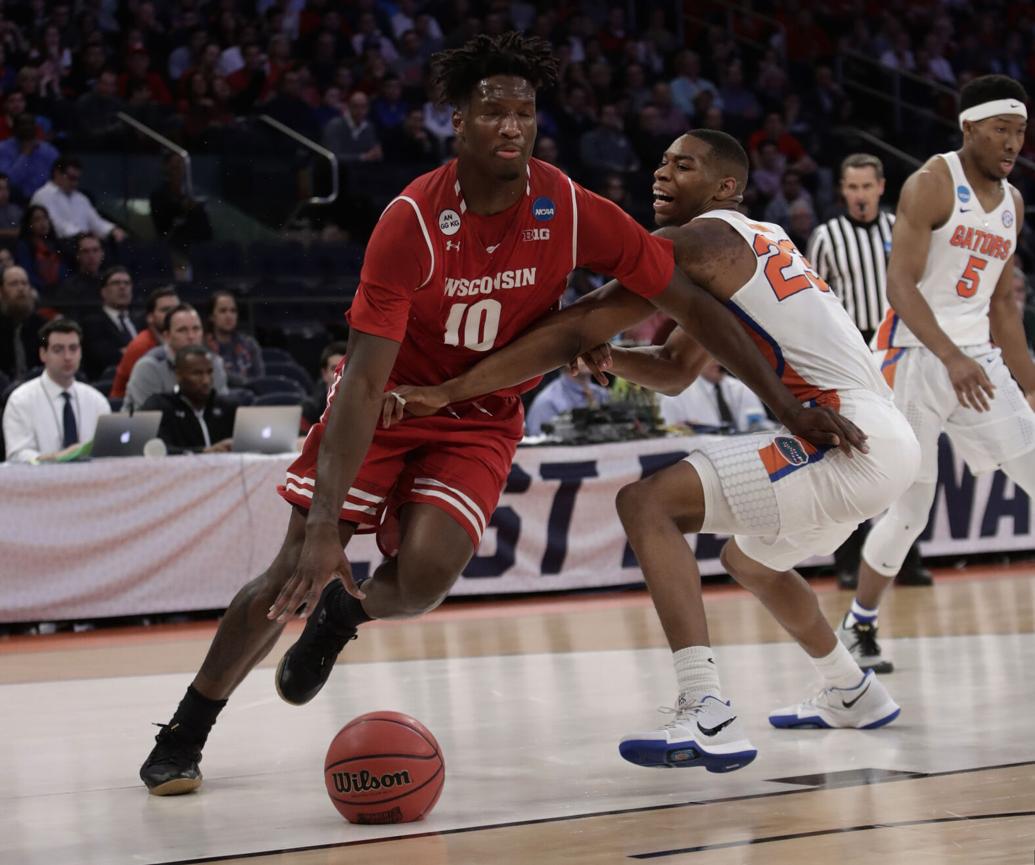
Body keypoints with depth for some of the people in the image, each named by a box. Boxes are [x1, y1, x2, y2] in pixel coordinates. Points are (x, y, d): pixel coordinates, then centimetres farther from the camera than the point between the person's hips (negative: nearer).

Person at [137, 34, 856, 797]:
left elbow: (691, 297, -8)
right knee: (298, 574, -9)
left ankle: (341, 615, 14)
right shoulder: (412, 222, -25)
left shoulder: (571, 213, -18)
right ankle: (184, 733, 10)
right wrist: (326, 521, -37)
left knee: (426, 574, -22)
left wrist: (787, 403, -7)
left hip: (482, 419, 2)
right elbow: (365, 381, -29)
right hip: (389, 400, -2)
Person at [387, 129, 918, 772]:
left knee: (648, 503, -16)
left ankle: (709, 719, -25)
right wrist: (610, 358, 7)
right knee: (749, 559, 33)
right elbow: (676, 371, 29)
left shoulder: (694, 242, -8)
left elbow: (576, 330, -13)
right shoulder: (751, 245, 22)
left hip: (852, 440, -10)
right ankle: (854, 694, 51)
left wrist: (446, 392, -12)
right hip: (887, 439, 10)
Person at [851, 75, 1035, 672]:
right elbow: (901, 285, -16)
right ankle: (858, 626, 14)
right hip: (917, 355, -6)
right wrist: (951, 358, -28)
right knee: (912, 509, -3)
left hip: (978, 359, 6)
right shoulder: (933, 184, -9)